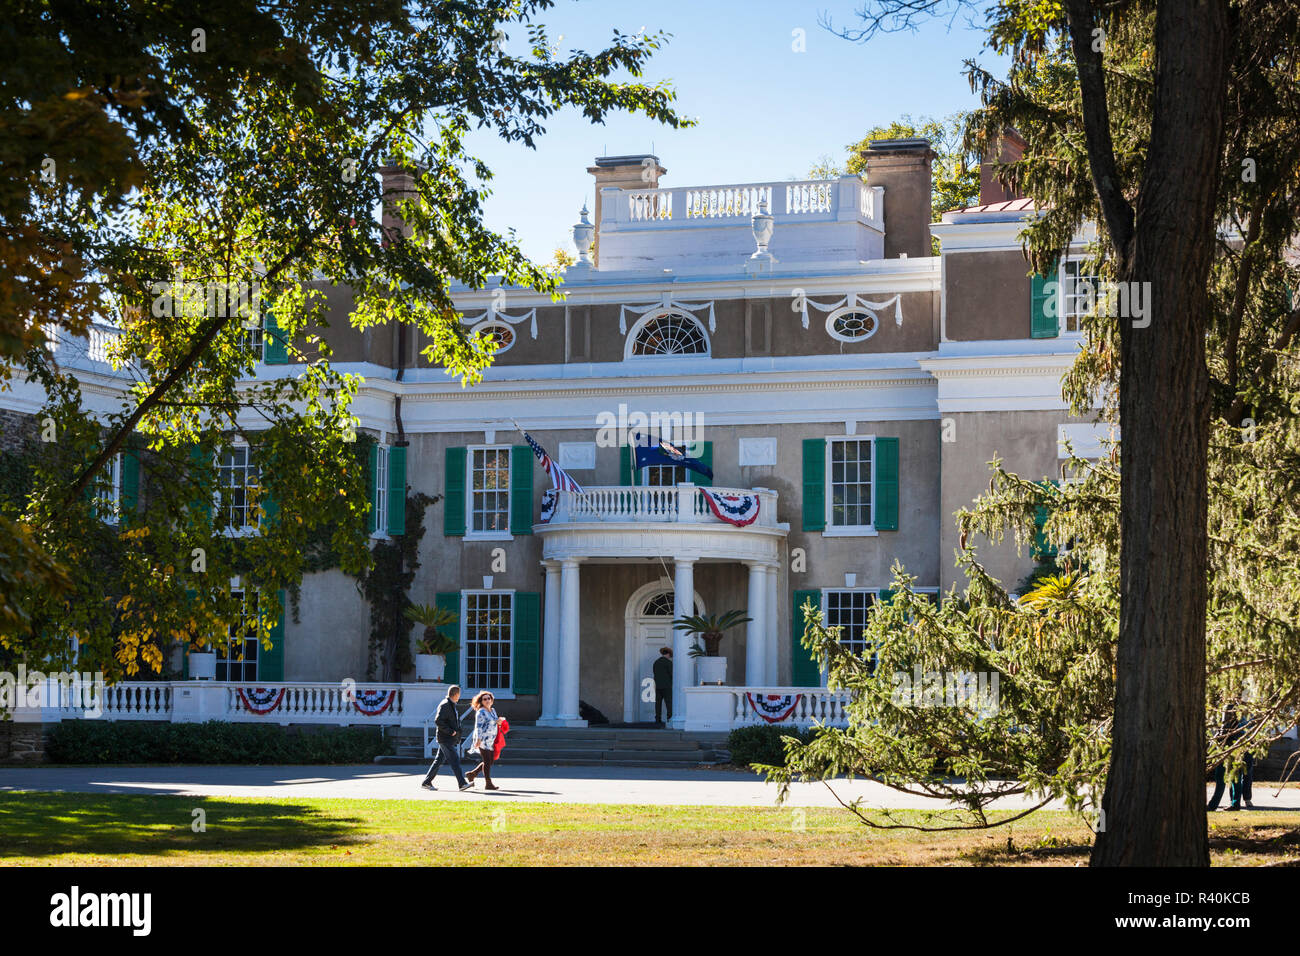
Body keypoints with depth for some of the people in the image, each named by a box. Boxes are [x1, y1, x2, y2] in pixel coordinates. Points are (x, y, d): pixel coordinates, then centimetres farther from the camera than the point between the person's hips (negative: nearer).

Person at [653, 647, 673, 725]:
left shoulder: (656, 662, 11)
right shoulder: (668, 662, -7)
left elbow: (655, 675, 13)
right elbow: (672, 674, -9)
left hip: (658, 686, 5)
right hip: (666, 686, -5)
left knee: (658, 702, 5)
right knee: (669, 702, -4)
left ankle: (658, 719, 1)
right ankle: (670, 718, -12)